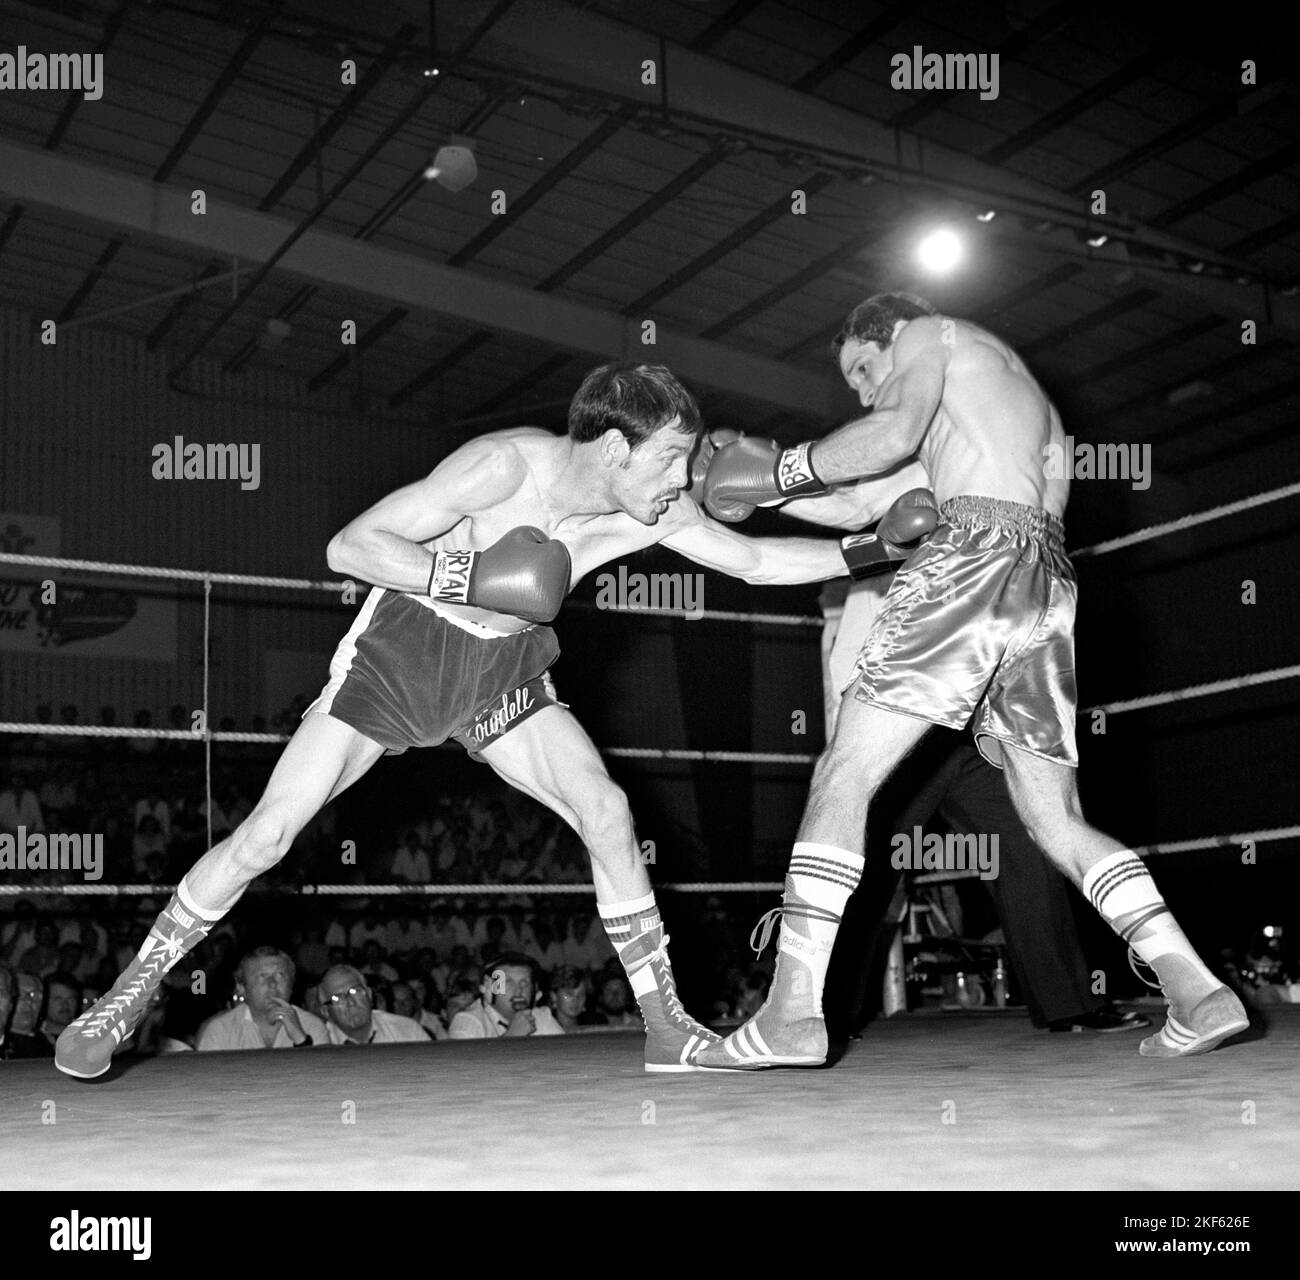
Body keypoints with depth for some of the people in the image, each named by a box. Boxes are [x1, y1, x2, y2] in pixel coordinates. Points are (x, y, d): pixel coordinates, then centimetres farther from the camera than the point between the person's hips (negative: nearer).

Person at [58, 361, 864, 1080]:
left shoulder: (656, 510, -13)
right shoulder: (508, 464, -29)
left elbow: (755, 560, 1)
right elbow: (349, 546, -28)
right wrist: (470, 580, -39)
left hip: (505, 665, 4)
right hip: (403, 641, -4)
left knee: (606, 810, -14)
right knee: (269, 831, -8)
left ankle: (669, 1028, -3)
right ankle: (124, 1002, 10)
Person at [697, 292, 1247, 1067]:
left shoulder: (933, 333, 16)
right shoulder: (1025, 395, 38)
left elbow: (895, 432, -7)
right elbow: (856, 502, 29)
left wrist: (780, 469, 3)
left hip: (977, 553, -8)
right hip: (1049, 578, 8)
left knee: (843, 778, -7)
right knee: (1058, 821, 11)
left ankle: (792, 1012, -13)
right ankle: (1196, 990, -1)